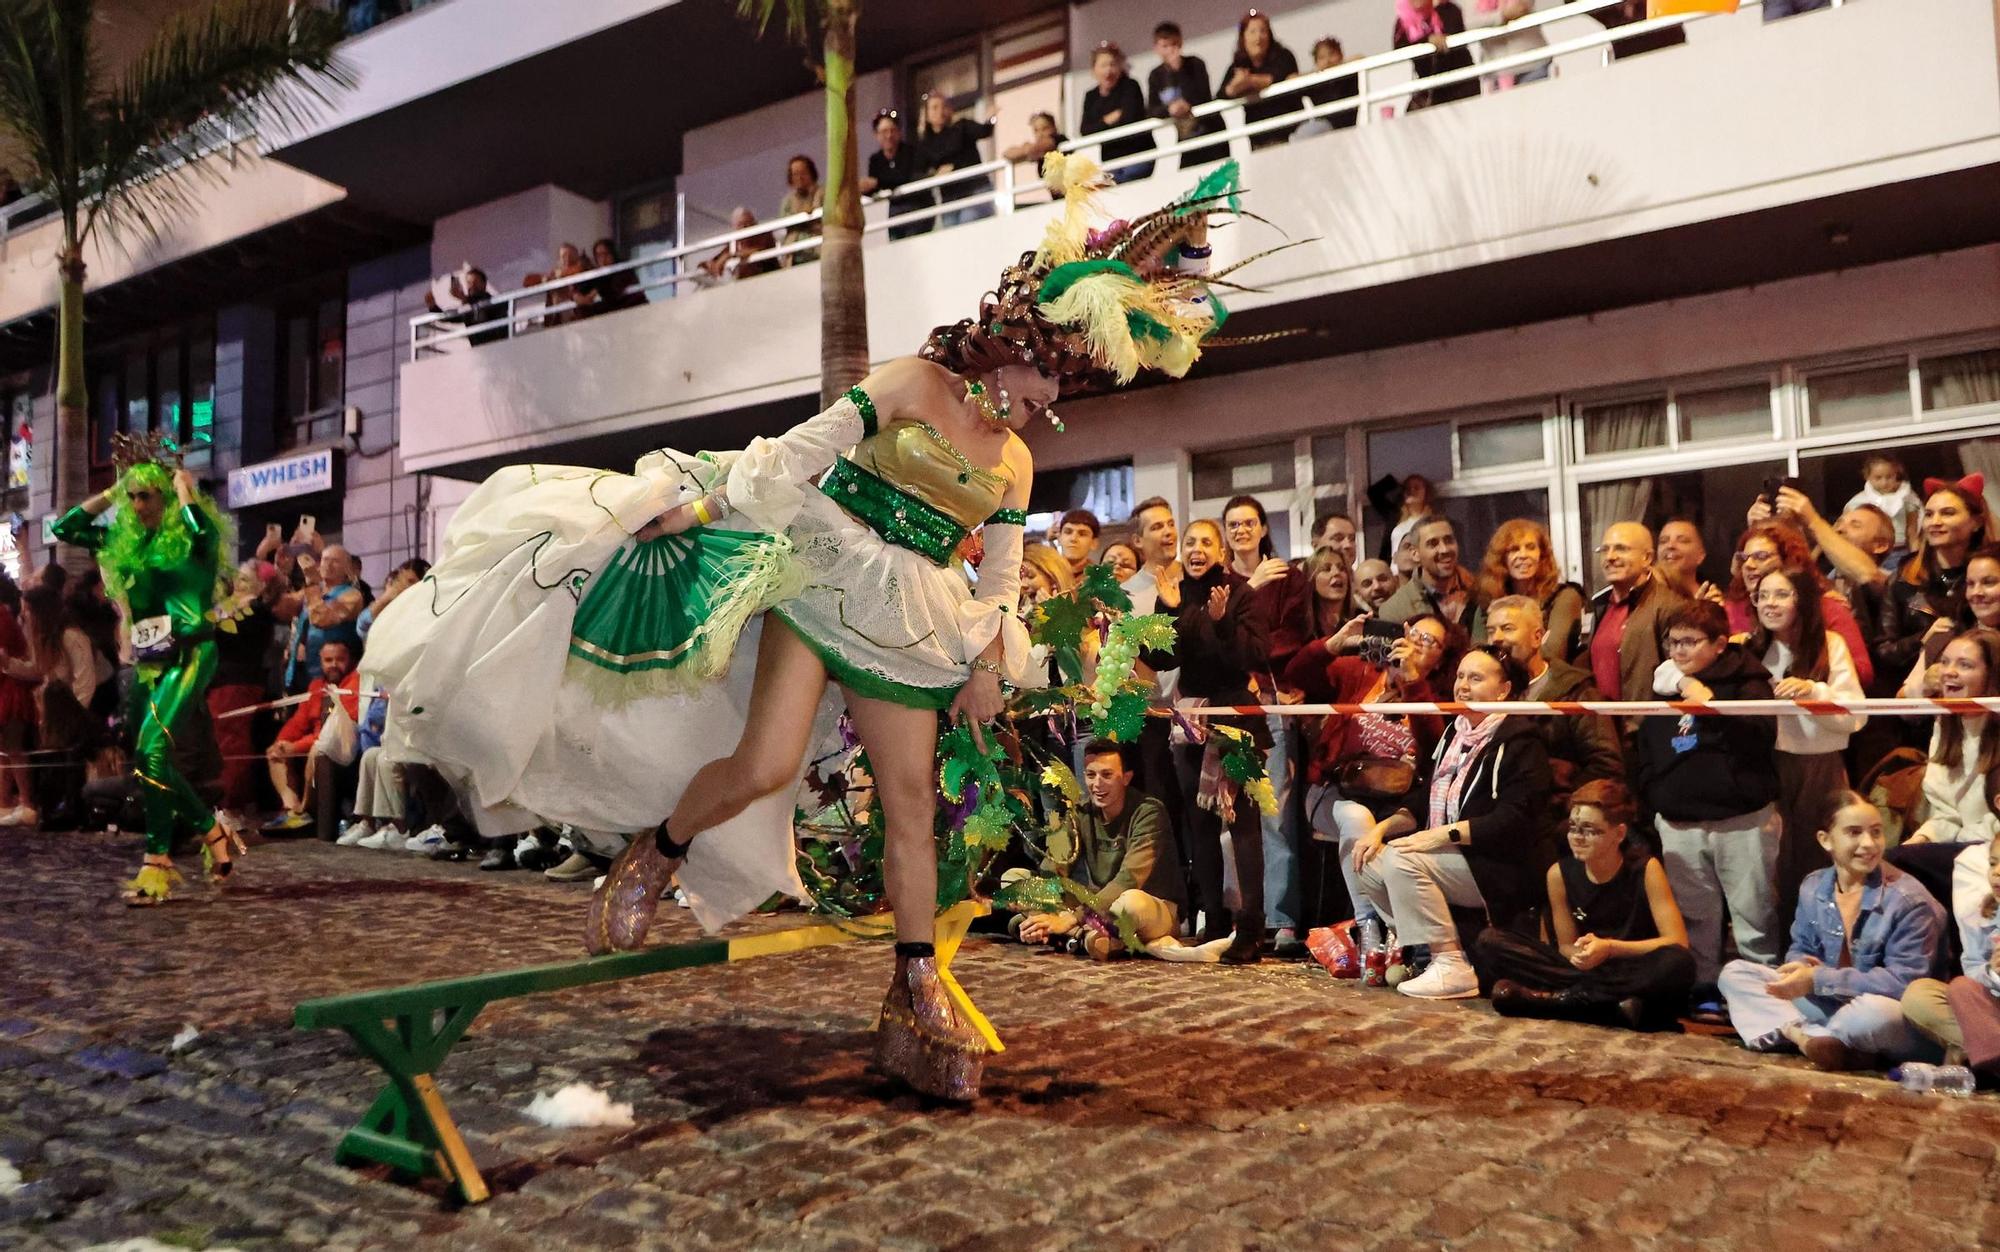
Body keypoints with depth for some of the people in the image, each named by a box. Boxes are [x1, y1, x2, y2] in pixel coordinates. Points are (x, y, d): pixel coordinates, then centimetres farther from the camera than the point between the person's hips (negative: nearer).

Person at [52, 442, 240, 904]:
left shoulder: (192, 537, -7)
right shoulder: (126, 539, 13)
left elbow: (203, 526, -31)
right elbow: (66, 528, 18)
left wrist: (184, 485, -14)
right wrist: (110, 493, 12)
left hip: (190, 655, -8)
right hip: (148, 659, 8)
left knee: (151, 750, -19)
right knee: (152, 760, 8)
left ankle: (158, 864, -9)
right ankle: (214, 833, 20)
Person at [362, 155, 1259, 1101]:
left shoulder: (1015, 464, 12)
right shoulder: (914, 384, -4)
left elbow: (1001, 583, 17)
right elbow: (796, 452, -7)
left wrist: (989, 669, 10)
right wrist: (696, 506, -12)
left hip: (908, 626, 5)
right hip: (820, 581, -5)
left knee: (911, 802, 3)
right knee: (765, 766, -18)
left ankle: (916, 987, 11)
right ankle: (651, 860, 10)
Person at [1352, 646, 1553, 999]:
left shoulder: (1519, 741, -10)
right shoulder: (1454, 733, 17)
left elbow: (1512, 822, -21)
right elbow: (1426, 805, 18)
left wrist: (1444, 834, -24)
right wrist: (1383, 827, 0)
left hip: (1500, 869, -9)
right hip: (1448, 855, 9)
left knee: (1402, 859, -27)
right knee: (1368, 863, -8)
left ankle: (1452, 967, -21)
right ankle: (1424, 948, 2)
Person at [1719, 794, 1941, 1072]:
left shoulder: (1909, 900, -15)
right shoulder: (1813, 887, 3)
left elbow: (1904, 982, -21)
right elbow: (1801, 949, 13)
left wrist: (1818, 979, -25)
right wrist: (1801, 966, -15)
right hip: (1826, 1005, 6)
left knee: (1875, 1012, -43)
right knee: (1735, 973, -4)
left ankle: (1799, 1035, -15)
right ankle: (1810, 1037, -27)